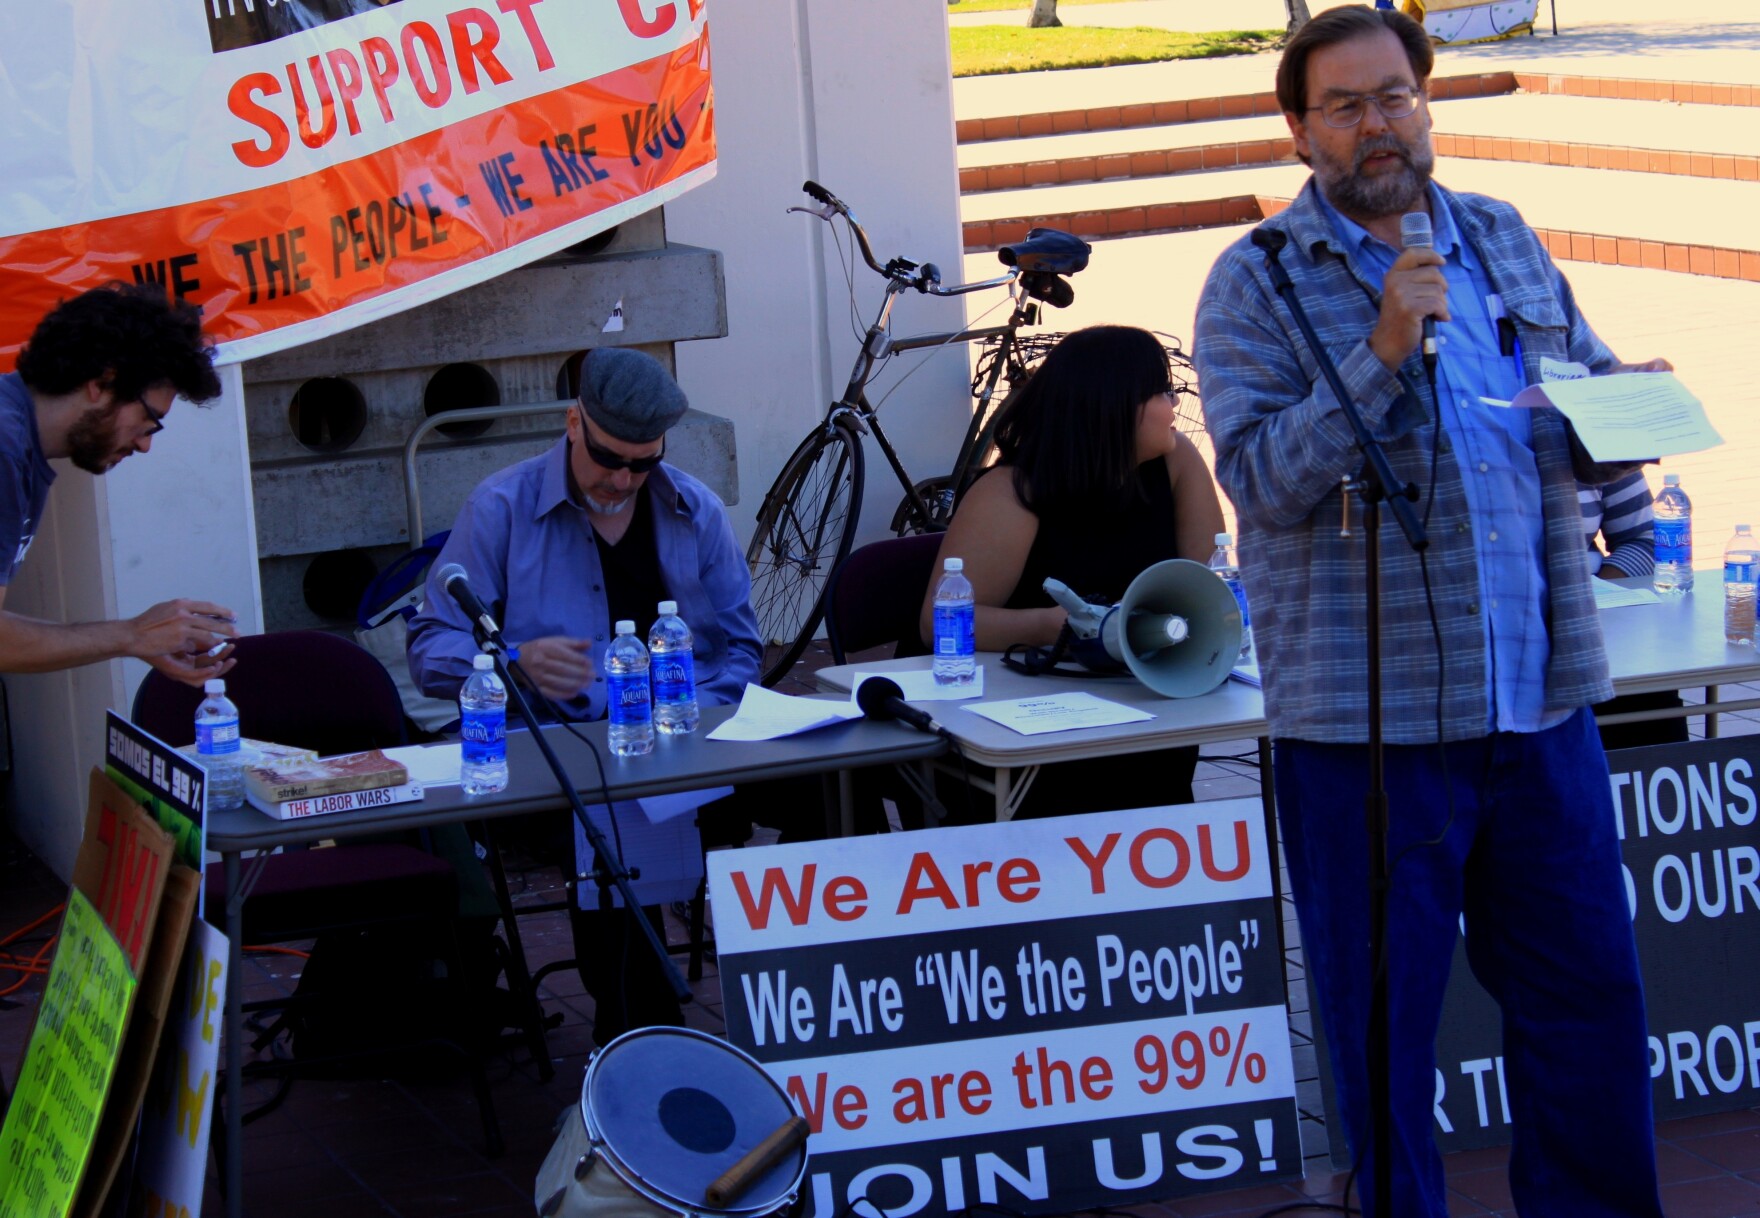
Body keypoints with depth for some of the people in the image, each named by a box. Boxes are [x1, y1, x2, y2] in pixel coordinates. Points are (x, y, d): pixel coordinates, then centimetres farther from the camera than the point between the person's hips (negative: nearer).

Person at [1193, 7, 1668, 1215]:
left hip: (1542, 703, 5)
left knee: (1591, 998, 10)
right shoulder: (1258, 284, -3)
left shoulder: (1506, 243, 12)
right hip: (1368, 713, -4)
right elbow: (1260, 474, -14)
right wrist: (1383, 354, -23)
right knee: (1384, 1025, 6)